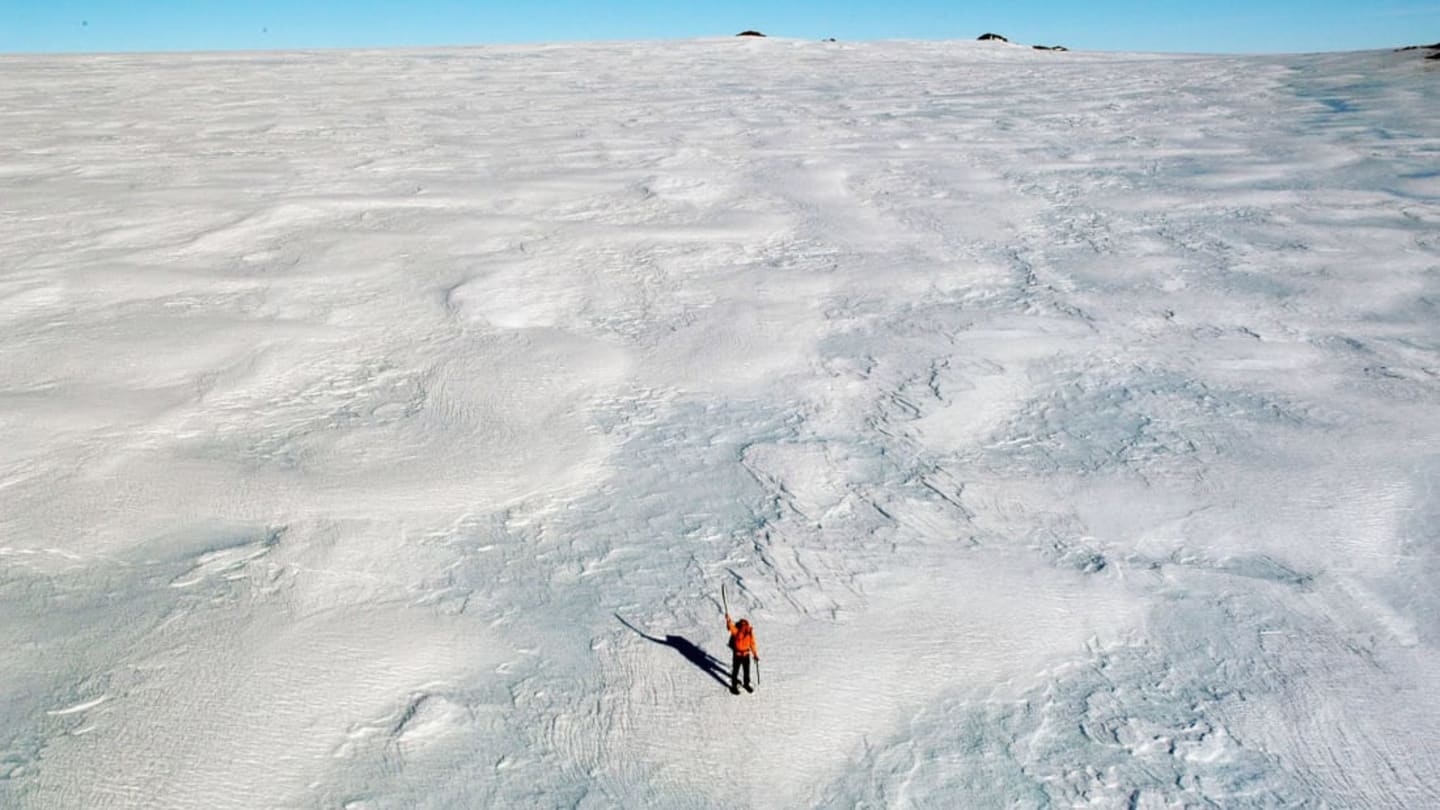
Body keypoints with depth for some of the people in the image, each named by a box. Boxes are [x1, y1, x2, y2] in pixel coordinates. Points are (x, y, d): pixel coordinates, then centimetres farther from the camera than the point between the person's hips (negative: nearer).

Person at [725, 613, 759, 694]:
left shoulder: (749, 632, -10)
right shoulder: (736, 631, -21)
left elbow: (752, 643, 2)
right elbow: (730, 627, -42)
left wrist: (755, 654, 6)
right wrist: (728, 620, -63)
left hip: (746, 654, 4)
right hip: (737, 654, -3)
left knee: (747, 670, 18)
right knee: (735, 670, 9)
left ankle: (746, 684, 40)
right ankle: (734, 686, 27)